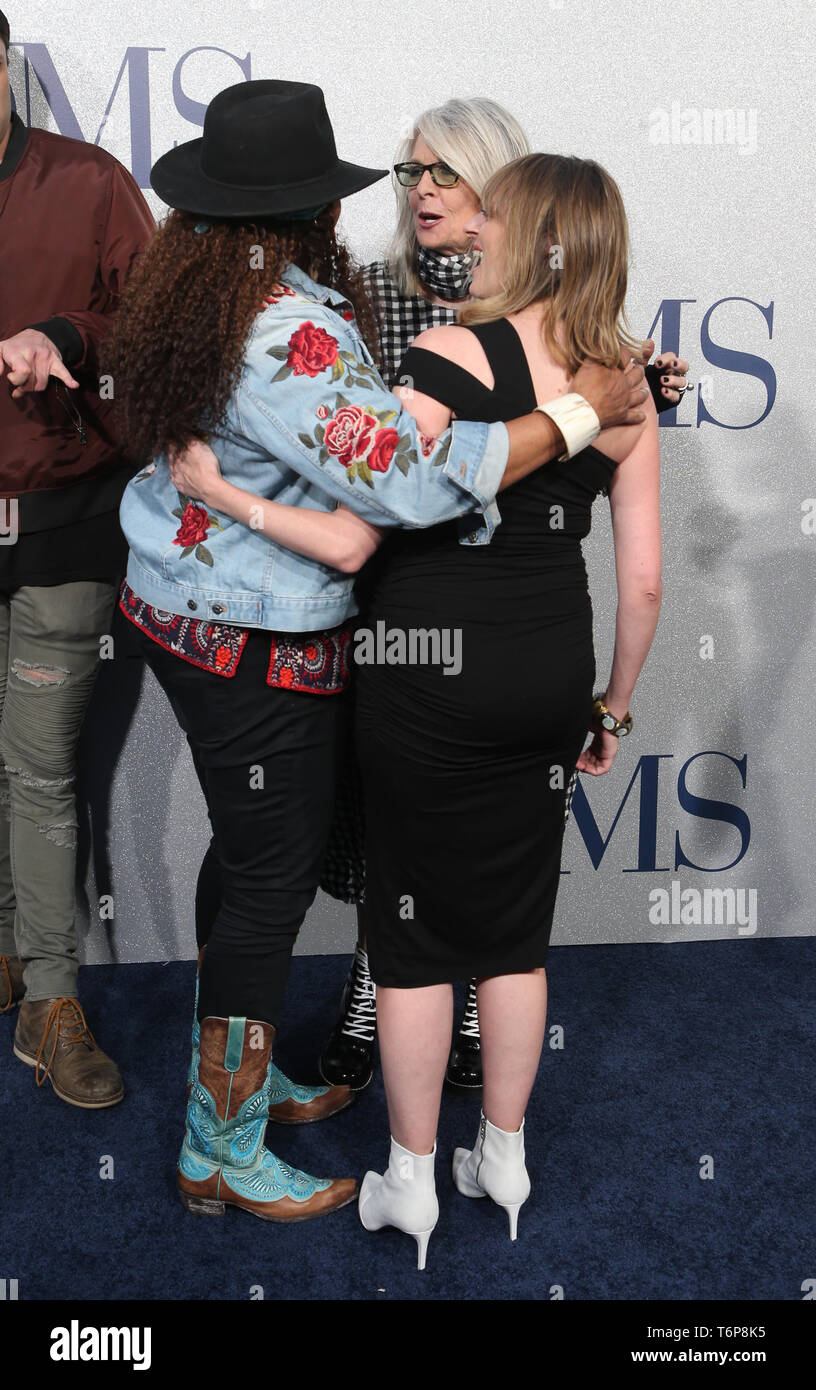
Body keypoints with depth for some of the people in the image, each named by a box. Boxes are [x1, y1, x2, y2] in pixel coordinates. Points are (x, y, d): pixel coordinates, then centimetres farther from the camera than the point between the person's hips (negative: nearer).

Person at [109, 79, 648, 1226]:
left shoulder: (193, 291, 6)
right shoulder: (296, 329, -25)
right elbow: (406, 478, -29)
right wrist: (583, 408, -21)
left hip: (181, 613, 10)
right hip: (264, 652, -9)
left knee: (245, 853, 21)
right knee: (273, 884, 4)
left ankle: (234, 1078, 40)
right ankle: (222, 1156, 20)